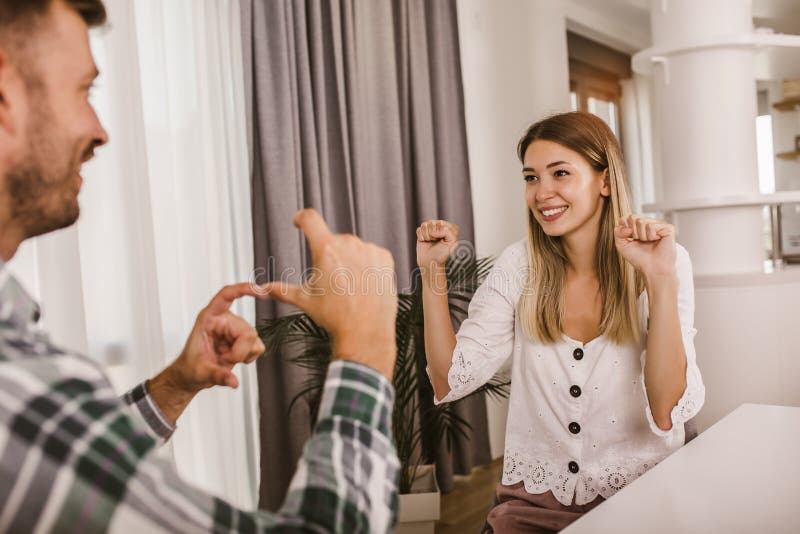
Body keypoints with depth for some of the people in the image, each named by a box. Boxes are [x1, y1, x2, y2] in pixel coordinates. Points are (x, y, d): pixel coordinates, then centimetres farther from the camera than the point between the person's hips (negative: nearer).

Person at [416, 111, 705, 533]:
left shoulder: (666, 261, -7)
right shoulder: (519, 265, -1)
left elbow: (667, 413, -16)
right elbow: (449, 382, -5)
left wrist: (661, 279, -24)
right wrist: (433, 271, -10)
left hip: (638, 498, 1)